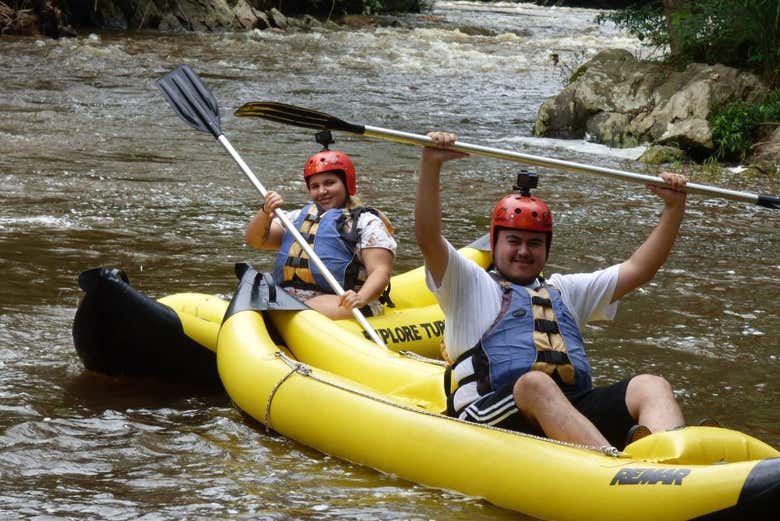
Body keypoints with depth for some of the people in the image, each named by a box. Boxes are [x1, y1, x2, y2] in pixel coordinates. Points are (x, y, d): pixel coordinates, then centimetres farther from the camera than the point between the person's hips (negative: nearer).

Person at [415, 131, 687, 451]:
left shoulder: (564, 291, 34)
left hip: (576, 410, 5)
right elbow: (428, 238, 3)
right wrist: (431, 165, -9)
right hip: (494, 416, -5)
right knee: (537, 383, -39)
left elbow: (639, 269, 30)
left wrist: (674, 208, 21)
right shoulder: (472, 285, 19)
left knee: (652, 386, -21)